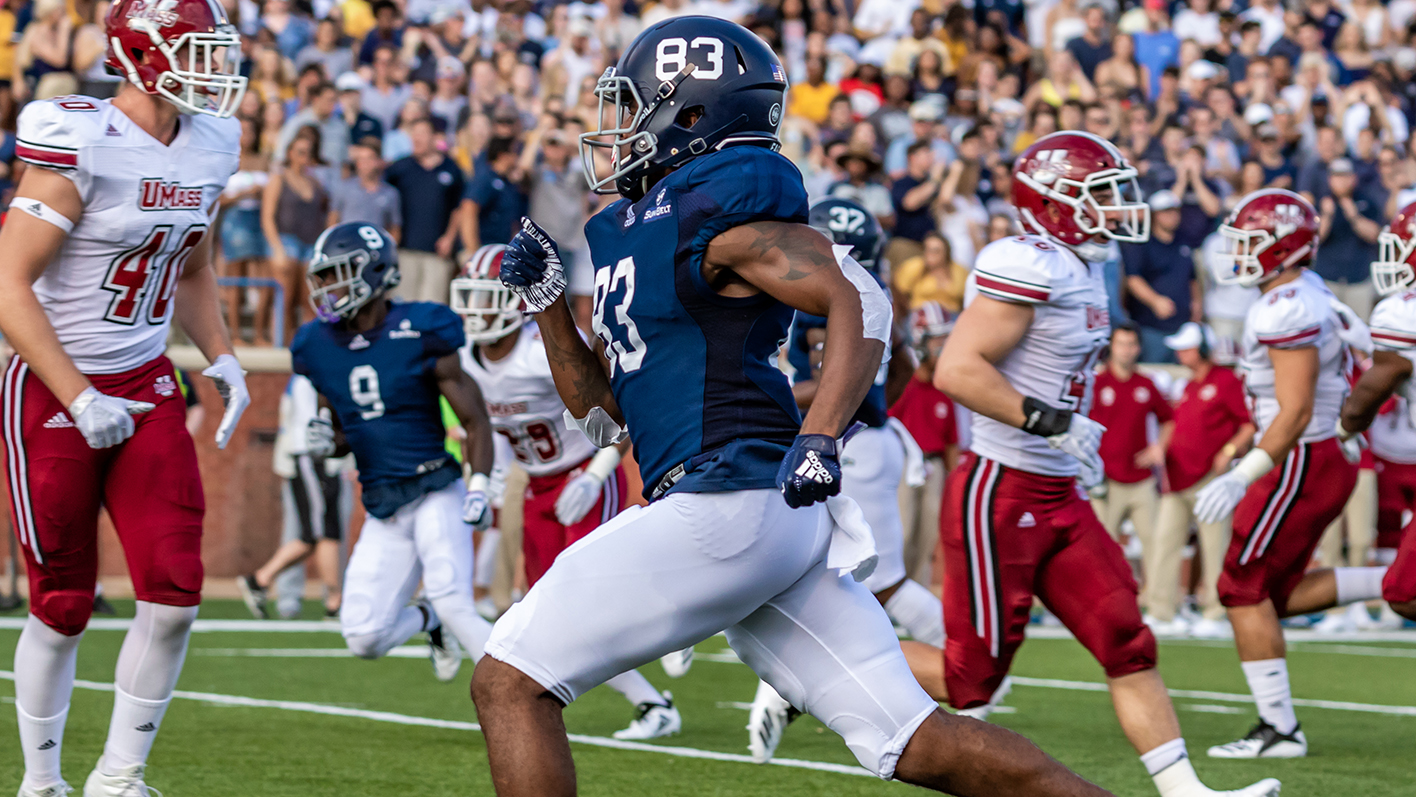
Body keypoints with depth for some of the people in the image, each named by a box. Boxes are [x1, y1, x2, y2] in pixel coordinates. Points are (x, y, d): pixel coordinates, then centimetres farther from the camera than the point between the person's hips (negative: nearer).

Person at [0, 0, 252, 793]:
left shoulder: (208, 148, 3)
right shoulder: (78, 144, -19)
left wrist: (222, 356, 6)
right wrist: (80, 400, -21)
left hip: (147, 385, 6)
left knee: (176, 591, -4)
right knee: (65, 607, 3)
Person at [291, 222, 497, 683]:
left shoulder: (421, 335, -9)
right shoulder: (320, 346, 6)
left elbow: (475, 421, -2)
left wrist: (478, 488, -13)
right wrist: (326, 442, -4)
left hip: (435, 493, -5)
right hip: (383, 511, 5)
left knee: (453, 606, -24)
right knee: (364, 639, -3)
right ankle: (427, 622, 29)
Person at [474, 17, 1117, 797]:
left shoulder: (716, 205, -6)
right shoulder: (624, 232, 22)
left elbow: (860, 303, -15)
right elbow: (603, 413, 26)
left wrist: (819, 439, -26)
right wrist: (546, 300, 16)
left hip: (727, 500, -9)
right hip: (773, 524, 9)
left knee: (509, 682, -6)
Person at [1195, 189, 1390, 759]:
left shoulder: (1289, 311, -20)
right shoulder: (1309, 294, 11)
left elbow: (1294, 412, -23)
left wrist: (1243, 479, -23)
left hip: (1302, 462, -10)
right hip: (1328, 458, 10)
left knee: (1245, 588, -3)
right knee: (1280, 592, 15)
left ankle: (1279, 730, -1)